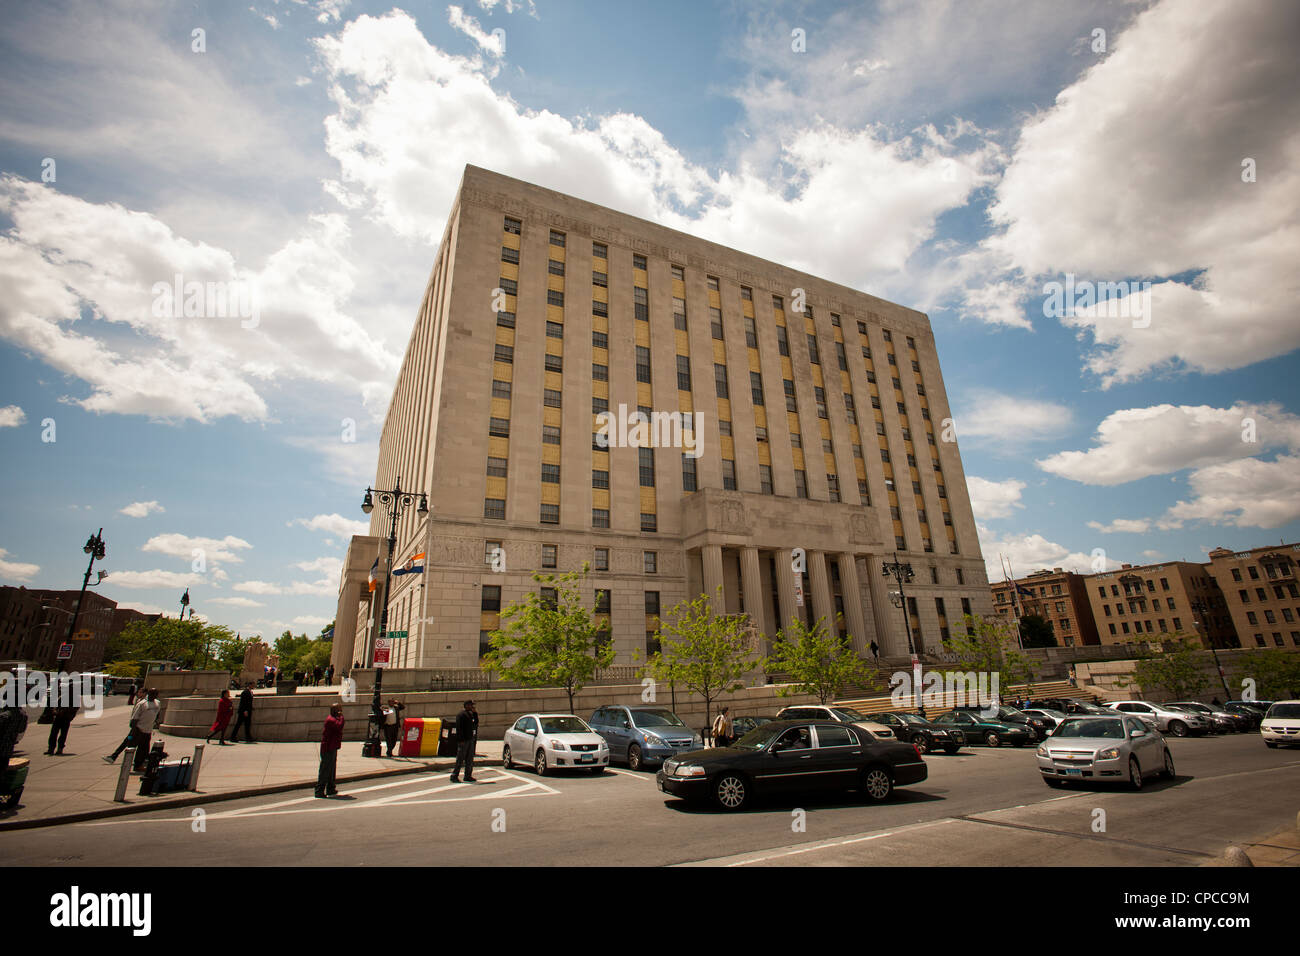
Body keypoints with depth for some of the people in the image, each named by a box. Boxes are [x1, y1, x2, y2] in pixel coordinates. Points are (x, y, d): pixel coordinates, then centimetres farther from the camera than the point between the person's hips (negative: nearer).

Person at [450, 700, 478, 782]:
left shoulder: (471, 714, 16)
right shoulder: (461, 715, -11)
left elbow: (476, 723, 12)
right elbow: (459, 728, -16)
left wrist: (475, 714, 3)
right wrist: (461, 739, -22)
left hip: (470, 739, 8)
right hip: (463, 740, -8)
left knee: (470, 759, 11)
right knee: (460, 759, -4)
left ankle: (468, 776, 18)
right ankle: (454, 776, 4)